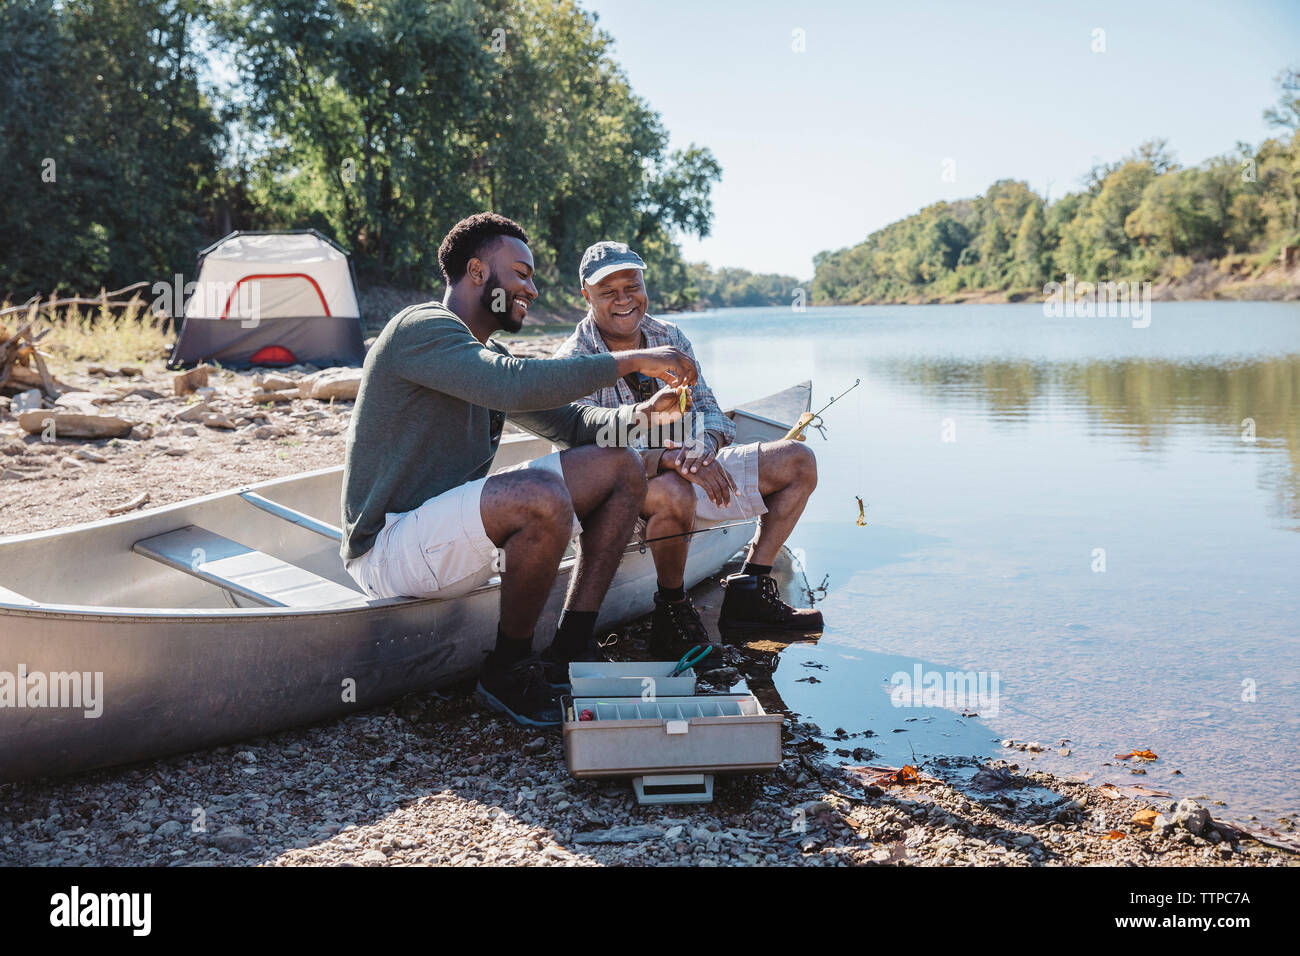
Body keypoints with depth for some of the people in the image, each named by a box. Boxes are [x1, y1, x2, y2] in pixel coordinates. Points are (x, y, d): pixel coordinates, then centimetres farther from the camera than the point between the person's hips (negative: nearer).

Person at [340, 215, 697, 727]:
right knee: (543, 498, -37)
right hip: (390, 546, -10)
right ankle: (507, 671, -12)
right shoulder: (423, 329, -14)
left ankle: (567, 656, -2)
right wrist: (631, 361, -25)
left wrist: (638, 414, -1)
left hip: (451, 527, 10)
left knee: (620, 467, 3)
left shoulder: (487, 354, 18)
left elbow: (564, 419, 18)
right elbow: (516, 386, -32)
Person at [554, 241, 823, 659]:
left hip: (689, 471, 7)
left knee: (798, 462, 1)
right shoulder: (573, 361, -15)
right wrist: (670, 458, -44)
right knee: (674, 493, -43)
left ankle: (749, 591, 0)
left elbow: (706, 408, 2)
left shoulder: (669, 337, 5)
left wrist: (704, 445, -24)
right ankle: (672, 608, -17)